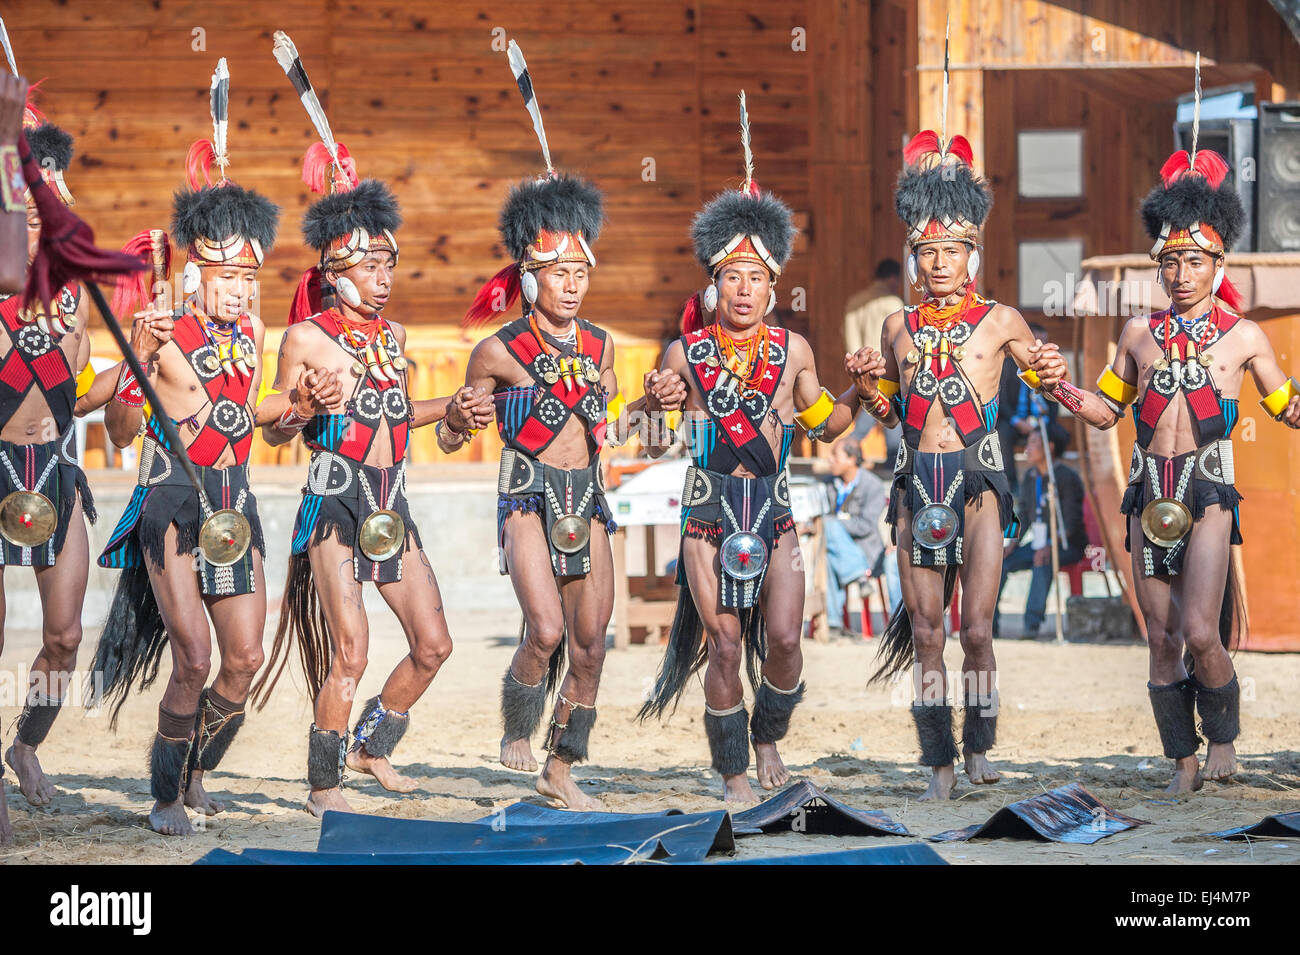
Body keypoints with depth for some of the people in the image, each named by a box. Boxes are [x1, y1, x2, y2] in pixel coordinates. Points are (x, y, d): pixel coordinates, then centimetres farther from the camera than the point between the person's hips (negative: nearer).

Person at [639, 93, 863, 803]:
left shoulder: (792, 350, 6)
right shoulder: (686, 351, 3)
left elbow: (822, 425, 16)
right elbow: (652, 434, 10)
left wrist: (859, 393, 0)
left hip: (773, 511, 1)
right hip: (710, 514, -1)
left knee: (783, 637, -10)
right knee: (725, 642, -3)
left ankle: (768, 740, 18)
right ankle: (734, 772, 10)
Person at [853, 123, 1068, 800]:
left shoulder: (999, 322, 2)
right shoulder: (900, 326, 10)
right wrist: (869, 383, 1)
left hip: (977, 479, -2)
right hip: (918, 483, 3)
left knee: (976, 629, -8)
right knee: (924, 634, 1)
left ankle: (978, 747, 12)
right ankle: (939, 765, 9)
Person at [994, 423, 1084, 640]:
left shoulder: (1068, 478, -12)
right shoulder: (1029, 477, 9)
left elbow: (1070, 523, -18)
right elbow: (1023, 515, 12)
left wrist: (1050, 546, -32)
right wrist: (1013, 543, -6)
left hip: (1067, 545, -7)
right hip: (1038, 542, 7)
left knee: (1042, 562, -38)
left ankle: (1033, 623, -40)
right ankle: (988, 623, -14)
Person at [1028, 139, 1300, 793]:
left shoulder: (1242, 336, 5)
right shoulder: (1140, 333, 12)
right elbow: (1107, 410, 19)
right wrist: (1062, 390, 1)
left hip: (1208, 493, -3)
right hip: (1149, 494, 3)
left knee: (1200, 632, -15)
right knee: (1162, 639, 4)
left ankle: (1223, 737, 10)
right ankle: (1184, 764, 14)